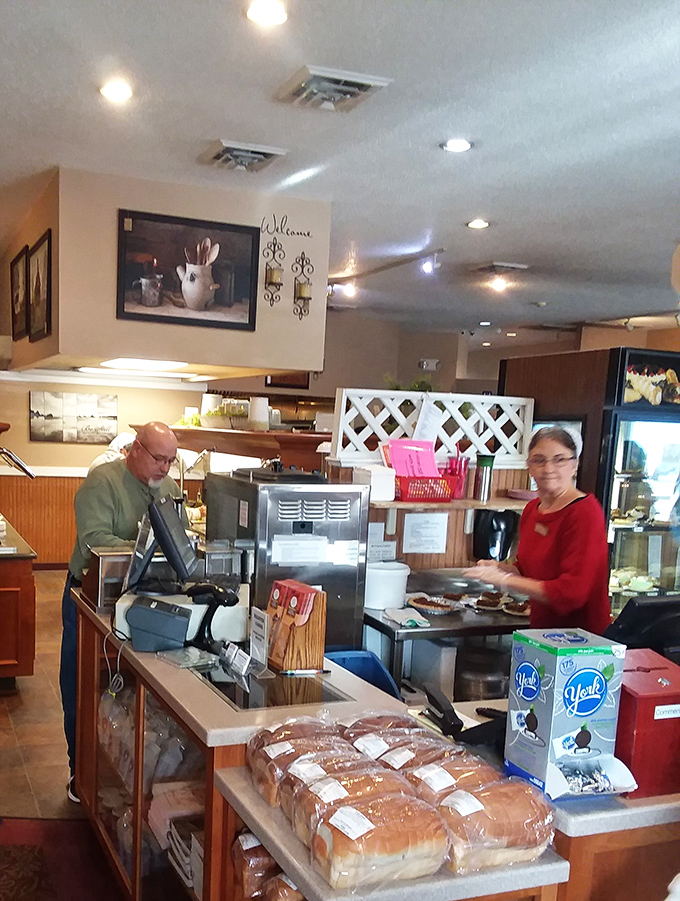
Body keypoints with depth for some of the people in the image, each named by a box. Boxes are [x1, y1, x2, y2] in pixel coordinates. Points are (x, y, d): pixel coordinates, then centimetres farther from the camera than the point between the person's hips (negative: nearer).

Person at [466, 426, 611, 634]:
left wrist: (506, 580, -15)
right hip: (540, 628, 7)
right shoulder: (532, 509, 8)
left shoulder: (585, 512, -15)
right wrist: (501, 568, 1)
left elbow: (572, 592, -20)